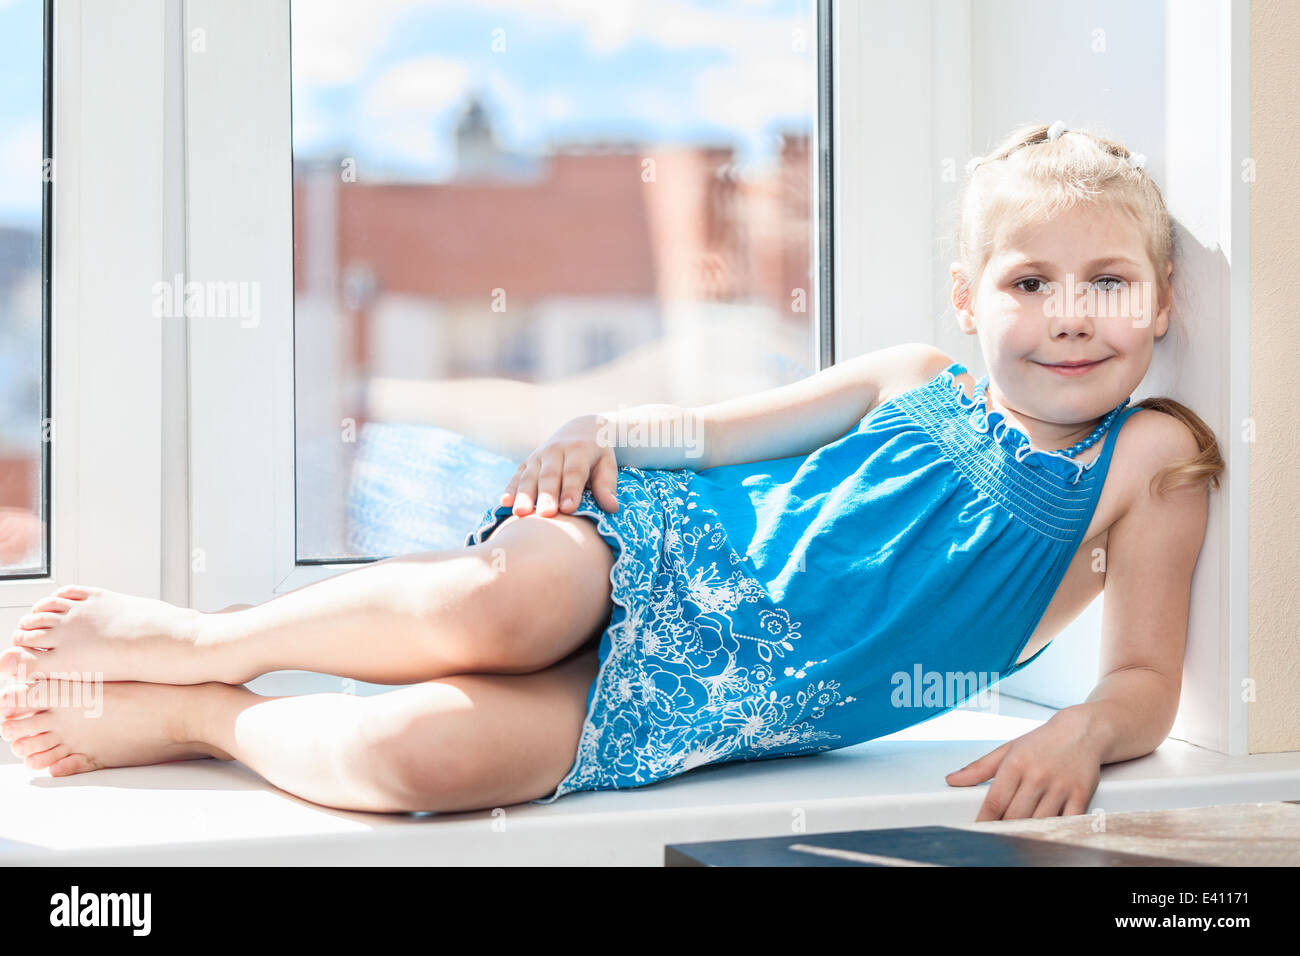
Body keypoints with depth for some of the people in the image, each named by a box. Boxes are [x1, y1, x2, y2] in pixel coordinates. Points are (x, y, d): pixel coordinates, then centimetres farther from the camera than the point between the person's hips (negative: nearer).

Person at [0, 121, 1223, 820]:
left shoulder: (1148, 460, 3)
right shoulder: (912, 378, 7)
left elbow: (1145, 684, 1)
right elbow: (716, 430, 12)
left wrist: (1079, 732, -22)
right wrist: (606, 430, -8)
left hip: (732, 709, -1)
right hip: (663, 552, 1)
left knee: (427, 754, -28)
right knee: (498, 603, -36)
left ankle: (191, 713, -2)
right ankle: (190, 638, -11)